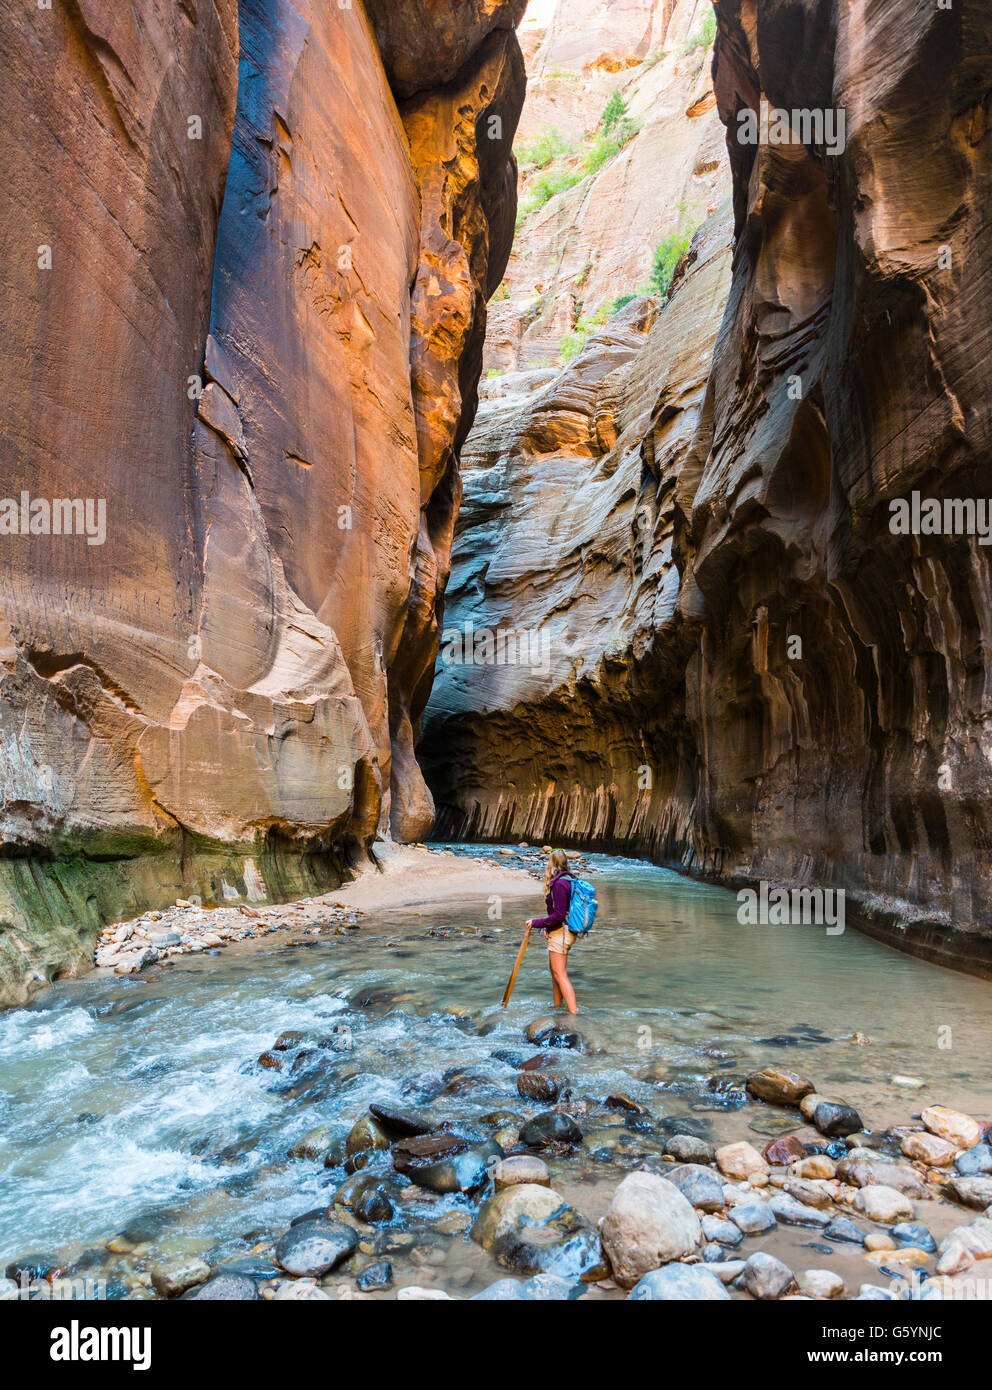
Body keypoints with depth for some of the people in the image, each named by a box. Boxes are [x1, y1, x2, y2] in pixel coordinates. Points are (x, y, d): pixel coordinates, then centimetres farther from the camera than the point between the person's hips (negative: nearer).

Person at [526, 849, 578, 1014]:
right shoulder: (568, 881, 9)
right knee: (555, 970, 21)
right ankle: (558, 1005, 33)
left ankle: (574, 1012, -10)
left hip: (560, 933, -10)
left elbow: (559, 915, -22)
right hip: (560, 932, 10)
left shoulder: (559, 884, -21)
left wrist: (537, 923, -14)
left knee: (560, 973, -8)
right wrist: (548, 926, 16)